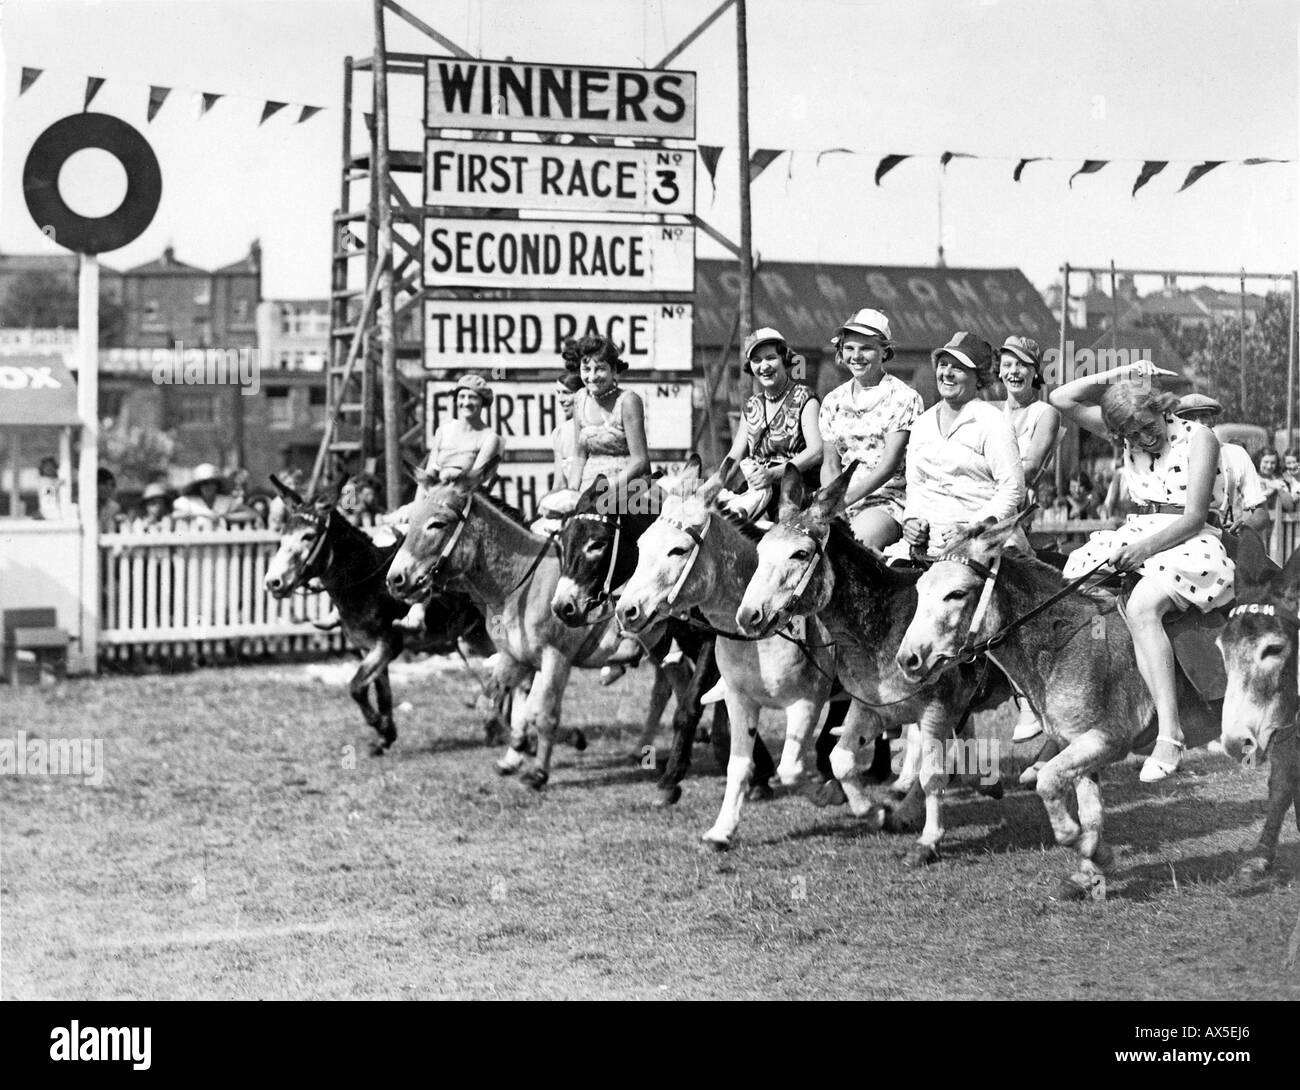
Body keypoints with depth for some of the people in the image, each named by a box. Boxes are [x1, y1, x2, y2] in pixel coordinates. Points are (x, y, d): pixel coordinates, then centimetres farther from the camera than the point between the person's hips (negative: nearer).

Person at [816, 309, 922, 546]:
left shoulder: (904, 398, -2)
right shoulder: (834, 400, 14)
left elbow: (889, 466, -10)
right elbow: (830, 464, 13)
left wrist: (844, 500, -18)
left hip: (889, 498, -4)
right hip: (845, 496, 4)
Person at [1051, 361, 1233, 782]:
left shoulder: (1197, 437, -4)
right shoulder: (1129, 435, 12)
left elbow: (1194, 515, -12)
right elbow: (1063, 399, 8)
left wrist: (1147, 547, -25)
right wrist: (1119, 375, 0)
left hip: (1190, 541, -6)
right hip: (1136, 536, 7)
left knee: (1140, 608, -35)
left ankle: (1170, 736, -39)